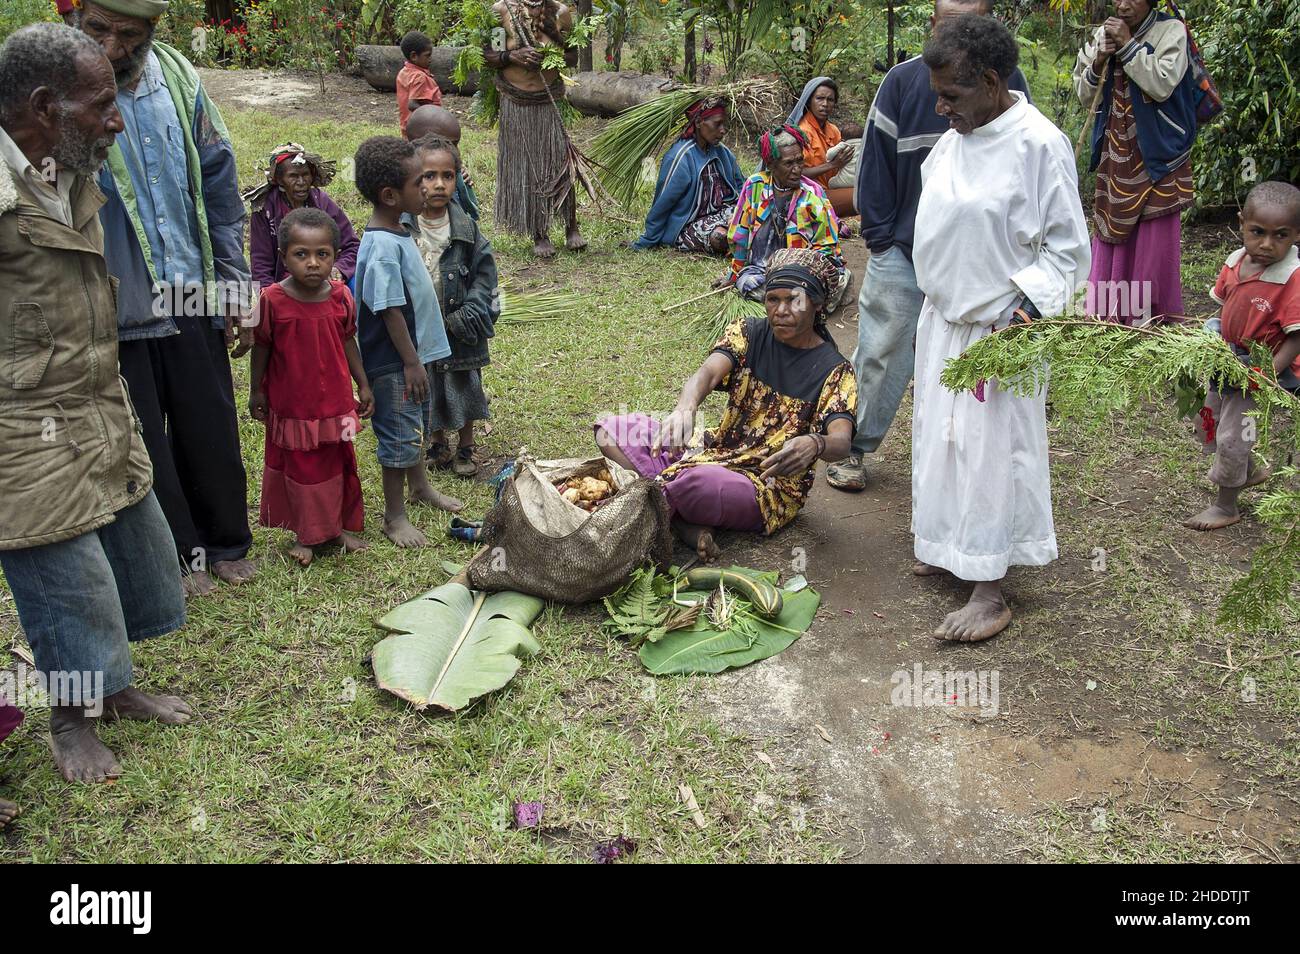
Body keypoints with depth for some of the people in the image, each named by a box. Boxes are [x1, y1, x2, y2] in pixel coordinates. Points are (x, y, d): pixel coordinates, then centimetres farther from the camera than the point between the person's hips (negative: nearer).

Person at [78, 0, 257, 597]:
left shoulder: (178, 78, -1)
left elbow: (219, 185, 7)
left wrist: (235, 287, 6)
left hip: (192, 300, 3)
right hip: (114, 313, -3)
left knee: (212, 434, 15)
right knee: (146, 447, 12)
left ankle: (227, 543, 36)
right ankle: (179, 555, 33)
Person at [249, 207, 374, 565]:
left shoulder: (341, 296, -8)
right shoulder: (272, 300, -15)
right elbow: (261, 348, -4)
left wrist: (363, 385, 7)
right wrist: (256, 392, 2)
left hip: (336, 402, 3)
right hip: (291, 405, -2)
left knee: (339, 465, 16)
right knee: (299, 468, 11)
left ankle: (341, 526, 34)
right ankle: (309, 535, 27)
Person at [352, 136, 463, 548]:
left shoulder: (399, 231, 5)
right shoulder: (382, 247, -26)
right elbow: (390, 310, -24)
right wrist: (411, 362, -19)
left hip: (416, 350, 10)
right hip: (393, 362, -10)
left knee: (419, 424, 25)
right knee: (400, 435, 2)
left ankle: (419, 485, 45)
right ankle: (394, 516, 17)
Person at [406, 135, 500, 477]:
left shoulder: (465, 228, -10)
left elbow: (484, 273, -6)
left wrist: (466, 317, -14)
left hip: (458, 327, 0)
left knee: (465, 387, 13)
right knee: (428, 391, 16)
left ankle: (465, 448, 33)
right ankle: (438, 442, 39)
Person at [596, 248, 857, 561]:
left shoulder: (834, 370, -8)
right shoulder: (749, 333, 2)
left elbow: (841, 441, -23)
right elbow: (708, 372, -17)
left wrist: (814, 444, -50)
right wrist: (685, 409, -41)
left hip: (771, 486, -6)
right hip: (718, 453, 6)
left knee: (699, 482, -41)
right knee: (612, 430, -8)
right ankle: (682, 521, -20)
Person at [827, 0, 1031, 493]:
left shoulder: (1008, 83, -1)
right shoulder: (903, 80, -5)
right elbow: (874, 161, -1)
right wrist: (879, 235, -5)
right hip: (903, 249, -1)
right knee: (881, 353, 4)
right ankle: (854, 449, 18)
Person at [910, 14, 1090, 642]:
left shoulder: (1038, 144, -16)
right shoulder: (954, 139, 4)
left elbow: (1068, 247, -12)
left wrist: (1024, 308, -22)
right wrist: (936, 301, 15)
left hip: (1001, 332, -7)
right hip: (944, 322, 7)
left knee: (992, 453, -1)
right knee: (942, 442, 15)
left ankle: (990, 593, 8)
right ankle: (951, 548, 34)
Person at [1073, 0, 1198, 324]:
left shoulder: (1171, 31, -6)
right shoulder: (1104, 35, 7)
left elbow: (1162, 84, -19)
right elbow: (1085, 97, 9)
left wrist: (1128, 45, -17)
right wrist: (1098, 63, -10)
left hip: (1156, 159, -4)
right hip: (1116, 157, 4)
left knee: (1155, 244, -3)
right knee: (1111, 241, 8)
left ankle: (1155, 320, 6)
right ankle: (1107, 318, 17)